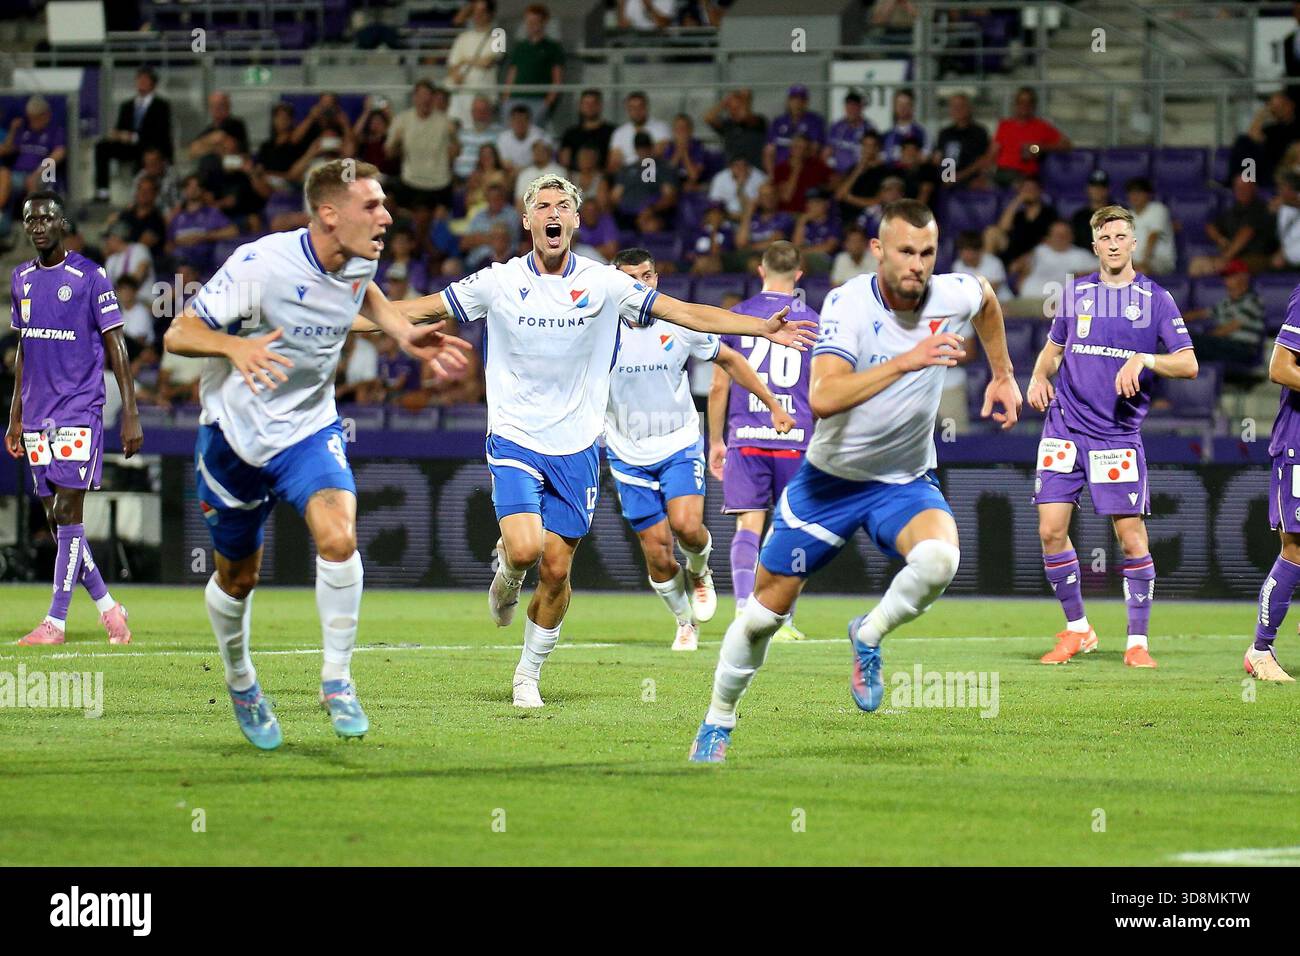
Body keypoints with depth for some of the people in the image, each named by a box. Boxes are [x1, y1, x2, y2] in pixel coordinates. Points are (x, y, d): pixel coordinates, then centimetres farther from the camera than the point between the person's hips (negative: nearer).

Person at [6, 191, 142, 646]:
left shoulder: (89, 277, -6)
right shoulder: (21, 278, 12)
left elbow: (116, 347, -5)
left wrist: (131, 414, -10)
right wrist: (15, 417, 20)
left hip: (79, 411, -6)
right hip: (37, 416, 6)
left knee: (67, 513, -10)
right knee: (56, 521, 6)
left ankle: (55, 622, -9)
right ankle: (107, 607, 18)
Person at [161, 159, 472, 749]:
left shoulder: (360, 260, -6)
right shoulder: (260, 265, -25)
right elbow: (178, 334, -22)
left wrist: (406, 335, 7)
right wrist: (236, 346, -42)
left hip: (311, 429, 3)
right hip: (236, 435, -3)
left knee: (338, 536, -25)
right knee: (237, 579, 12)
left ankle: (337, 680, -10)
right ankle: (240, 683, 42)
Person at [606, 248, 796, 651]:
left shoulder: (680, 325, -4)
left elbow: (729, 360, 11)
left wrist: (773, 405, 11)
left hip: (680, 445, 0)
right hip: (629, 456, 0)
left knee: (686, 525, -23)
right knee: (657, 554, -4)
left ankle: (699, 572, 11)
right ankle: (686, 623, 20)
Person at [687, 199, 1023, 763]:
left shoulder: (953, 297, -13)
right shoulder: (849, 304, -24)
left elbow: (987, 299, 16)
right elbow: (823, 399, -40)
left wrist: (1002, 374, 21)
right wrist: (906, 362, -45)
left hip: (907, 481, 2)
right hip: (831, 479, -2)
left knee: (938, 559, -31)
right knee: (768, 608, 6)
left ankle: (869, 637, -2)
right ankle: (718, 723, 29)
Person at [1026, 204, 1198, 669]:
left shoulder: (1155, 299, 1)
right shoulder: (1076, 293, 9)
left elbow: (1188, 364, -4)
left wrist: (1144, 359, -21)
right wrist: (1039, 377, 3)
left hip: (1118, 434, -3)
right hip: (1064, 428, 3)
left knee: (1131, 538, -7)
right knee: (1051, 530, -3)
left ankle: (1137, 642, 5)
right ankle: (1077, 630, 14)